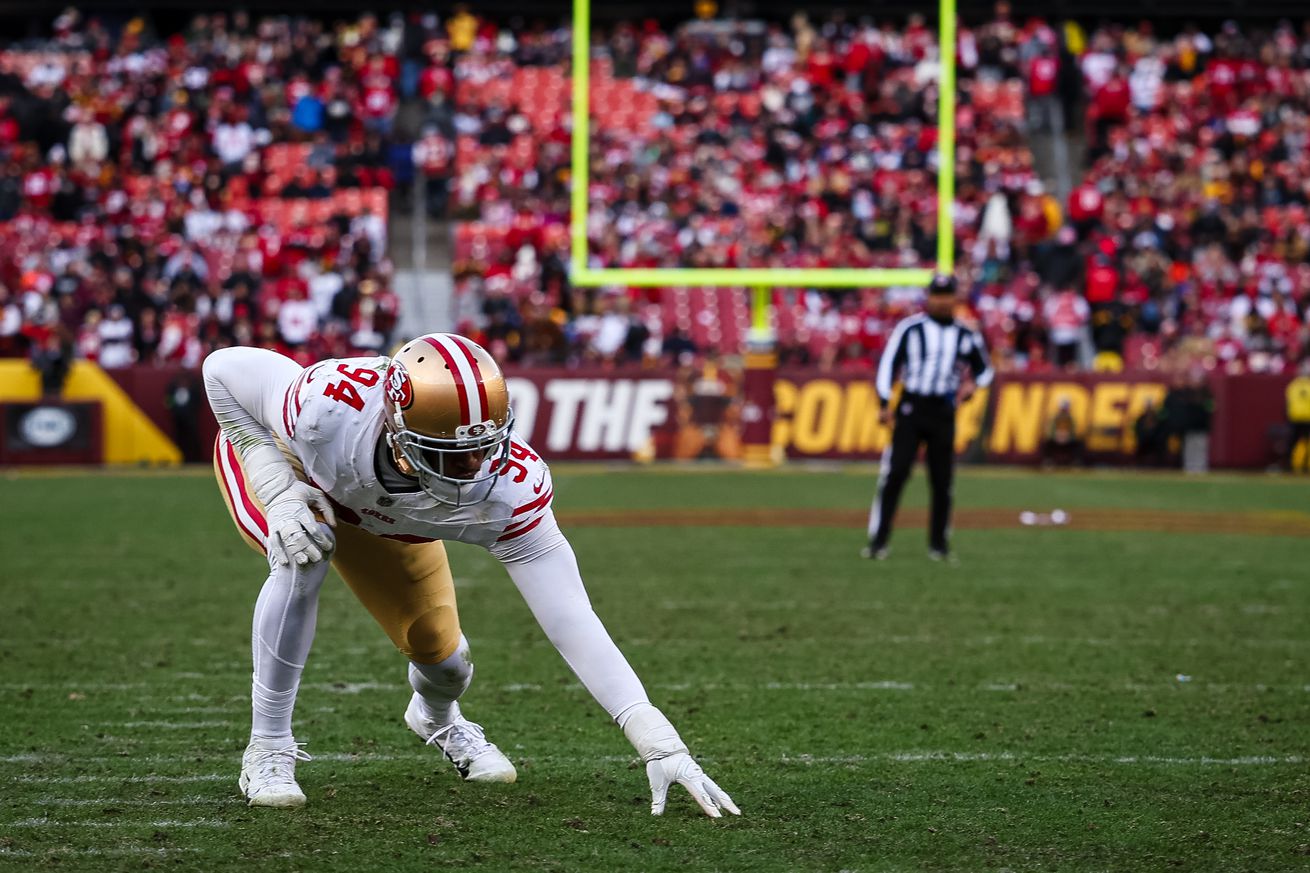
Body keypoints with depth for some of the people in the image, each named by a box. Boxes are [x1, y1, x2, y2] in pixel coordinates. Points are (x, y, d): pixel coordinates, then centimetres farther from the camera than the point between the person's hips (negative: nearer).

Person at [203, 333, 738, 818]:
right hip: (277, 459, -3)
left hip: (383, 517, 3)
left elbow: (571, 623, -38)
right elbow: (224, 368, -27)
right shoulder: (332, 407, -47)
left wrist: (659, 744, -45)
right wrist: (280, 494, -35)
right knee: (302, 559, -34)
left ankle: (437, 717, 44)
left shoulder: (508, 490, -39)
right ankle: (268, 747, -15)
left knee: (440, 656, 3)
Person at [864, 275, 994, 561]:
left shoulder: (966, 335, 8)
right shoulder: (909, 328, 1)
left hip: (944, 412, 2)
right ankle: (878, 540, -7)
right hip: (911, 408, -2)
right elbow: (888, 363, -1)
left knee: (942, 480, 2)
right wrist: (886, 403, -11)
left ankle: (938, 543, 12)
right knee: (894, 474, -9)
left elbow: (985, 369, 18)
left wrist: (973, 385, -5)